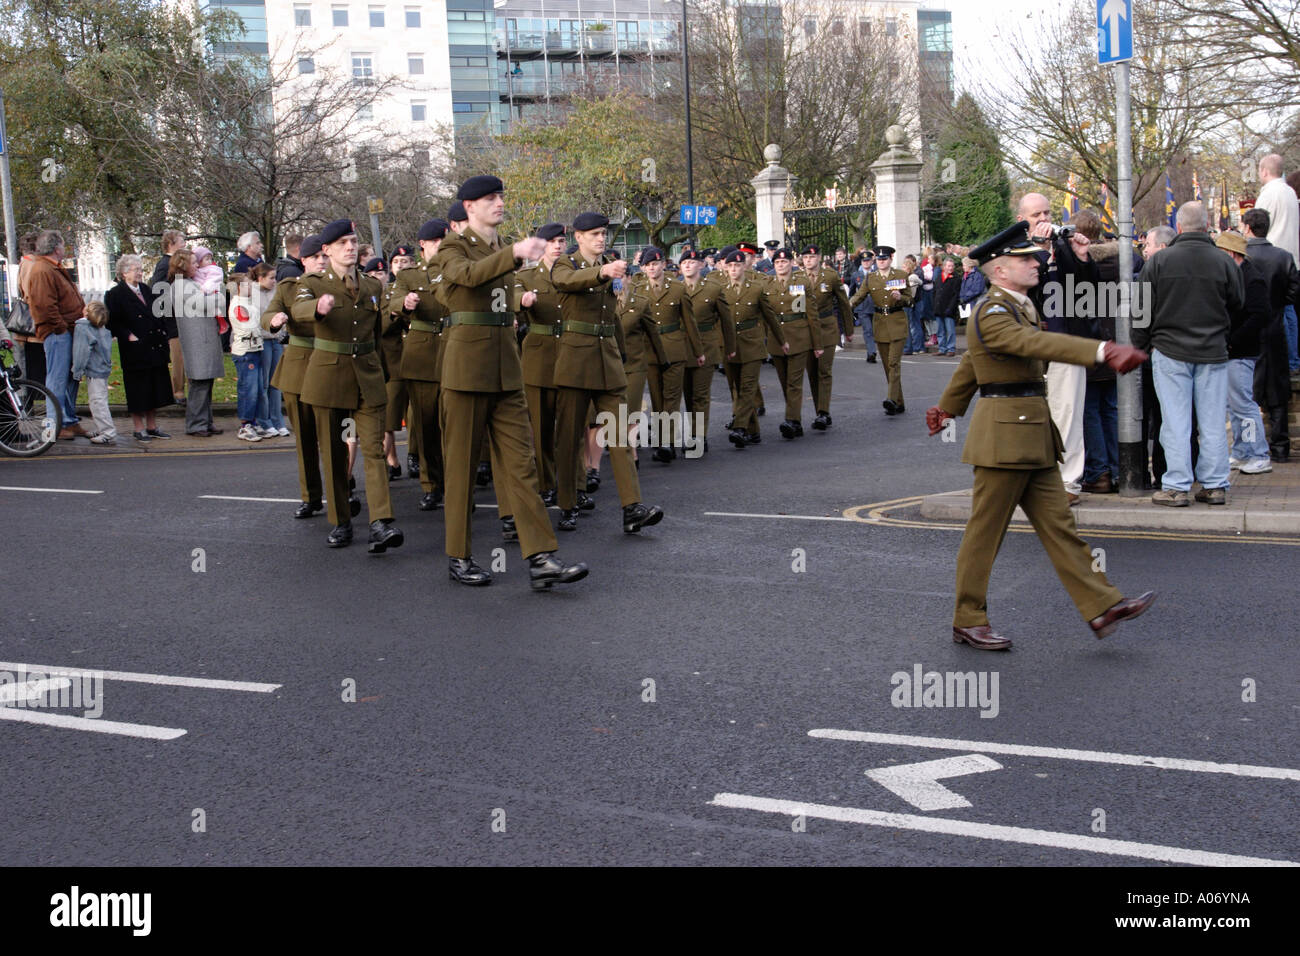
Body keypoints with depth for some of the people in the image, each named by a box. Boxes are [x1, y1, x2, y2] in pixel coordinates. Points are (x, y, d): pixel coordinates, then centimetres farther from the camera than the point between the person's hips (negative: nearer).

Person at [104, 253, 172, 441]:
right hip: (135, 352, -7)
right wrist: (128, 336, -18)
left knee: (155, 389, 10)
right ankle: (138, 429, 8)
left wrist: (163, 333, 11)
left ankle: (152, 427, 19)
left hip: (155, 348, 7)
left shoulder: (147, 290, 15)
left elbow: (159, 314, 23)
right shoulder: (116, 294, -6)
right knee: (138, 392, -1)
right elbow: (113, 322, -11)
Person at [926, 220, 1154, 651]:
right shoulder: (992, 313, -15)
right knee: (986, 533, 1)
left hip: (1033, 437, 9)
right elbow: (1039, 343, -33)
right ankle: (968, 621, 11)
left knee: (1058, 525, 6)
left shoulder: (1017, 307, 16)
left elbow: (968, 367, 27)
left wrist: (946, 408, 39)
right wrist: (1103, 351, -44)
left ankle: (1103, 607, 6)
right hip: (1004, 436, -9)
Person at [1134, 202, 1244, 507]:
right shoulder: (1223, 262, -4)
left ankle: (1177, 487, 1)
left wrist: (1140, 345, 11)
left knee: (1176, 422, 1)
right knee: (1213, 422, 8)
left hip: (1170, 352, -1)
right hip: (1213, 352, 1)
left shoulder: (1159, 261, -7)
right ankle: (1215, 486, 12)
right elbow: (1237, 303, 9)